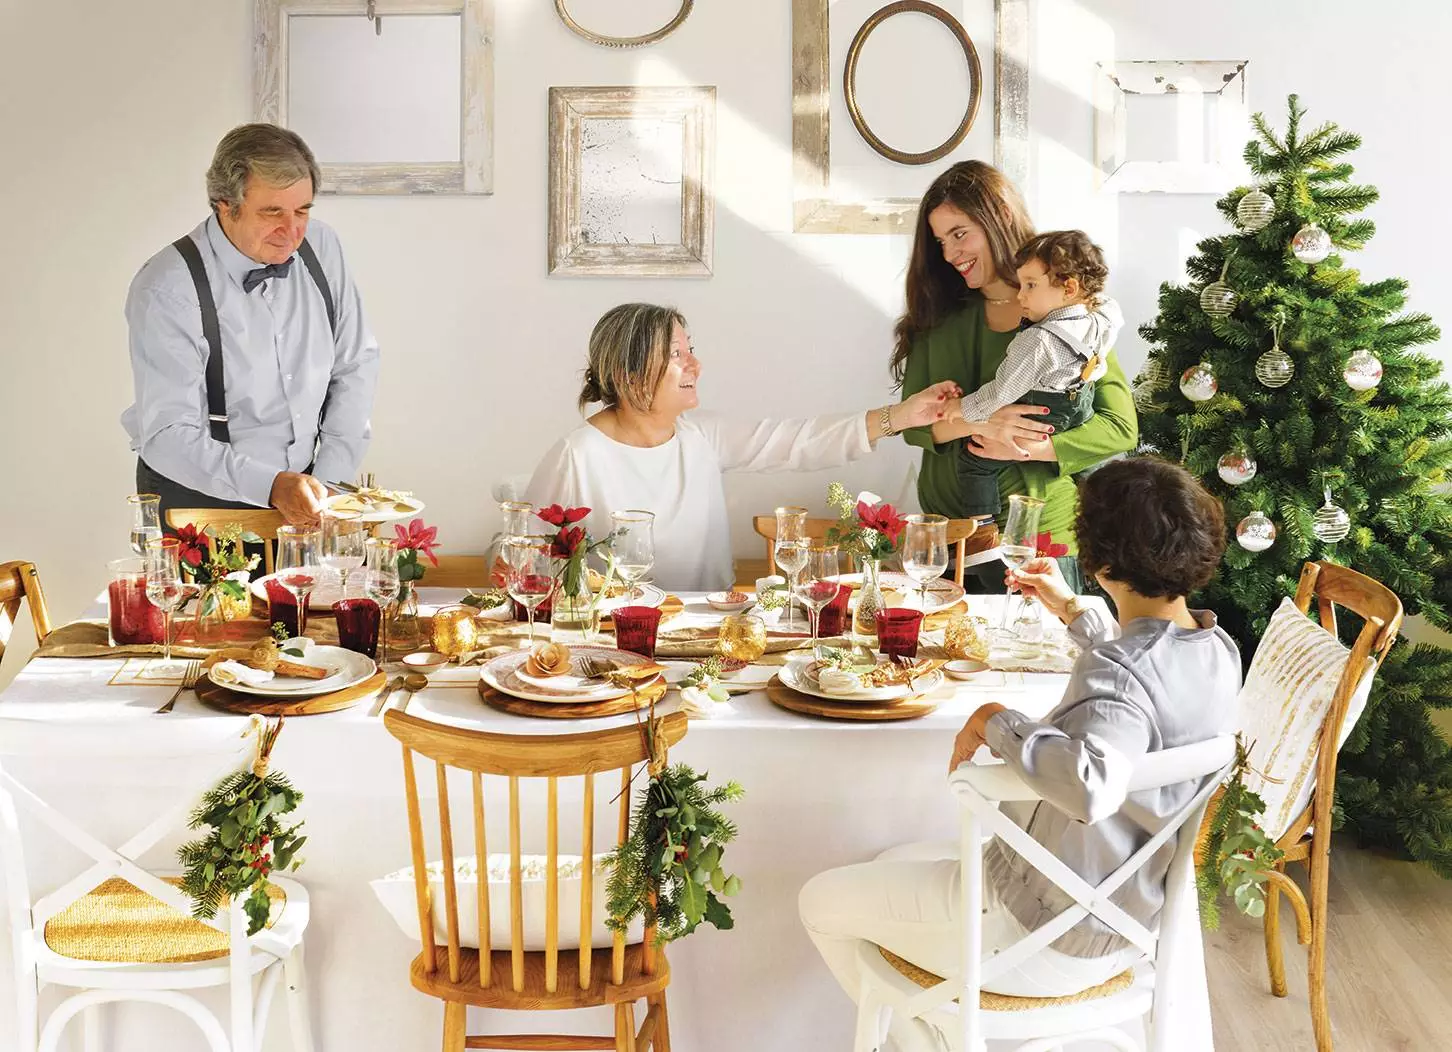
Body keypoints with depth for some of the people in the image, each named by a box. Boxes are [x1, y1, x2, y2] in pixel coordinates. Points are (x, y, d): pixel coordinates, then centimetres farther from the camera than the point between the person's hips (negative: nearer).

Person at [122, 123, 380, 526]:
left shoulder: (321, 248, 0)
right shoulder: (166, 291, -16)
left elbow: (355, 365, 8)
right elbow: (169, 436, -19)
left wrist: (331, 481, -2)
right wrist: (271, 486, -33)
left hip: (302, 487, 4)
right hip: (196, 501, -4)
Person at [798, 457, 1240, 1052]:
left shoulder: (1119, 672, -32)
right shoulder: (1217, 649, -4)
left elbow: (1091, 786, -51)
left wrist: (998, 722, -34)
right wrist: (1073, 612, 26)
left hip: (1047, 939, -9)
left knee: (823, 901, 9)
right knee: (898, 863, 29)